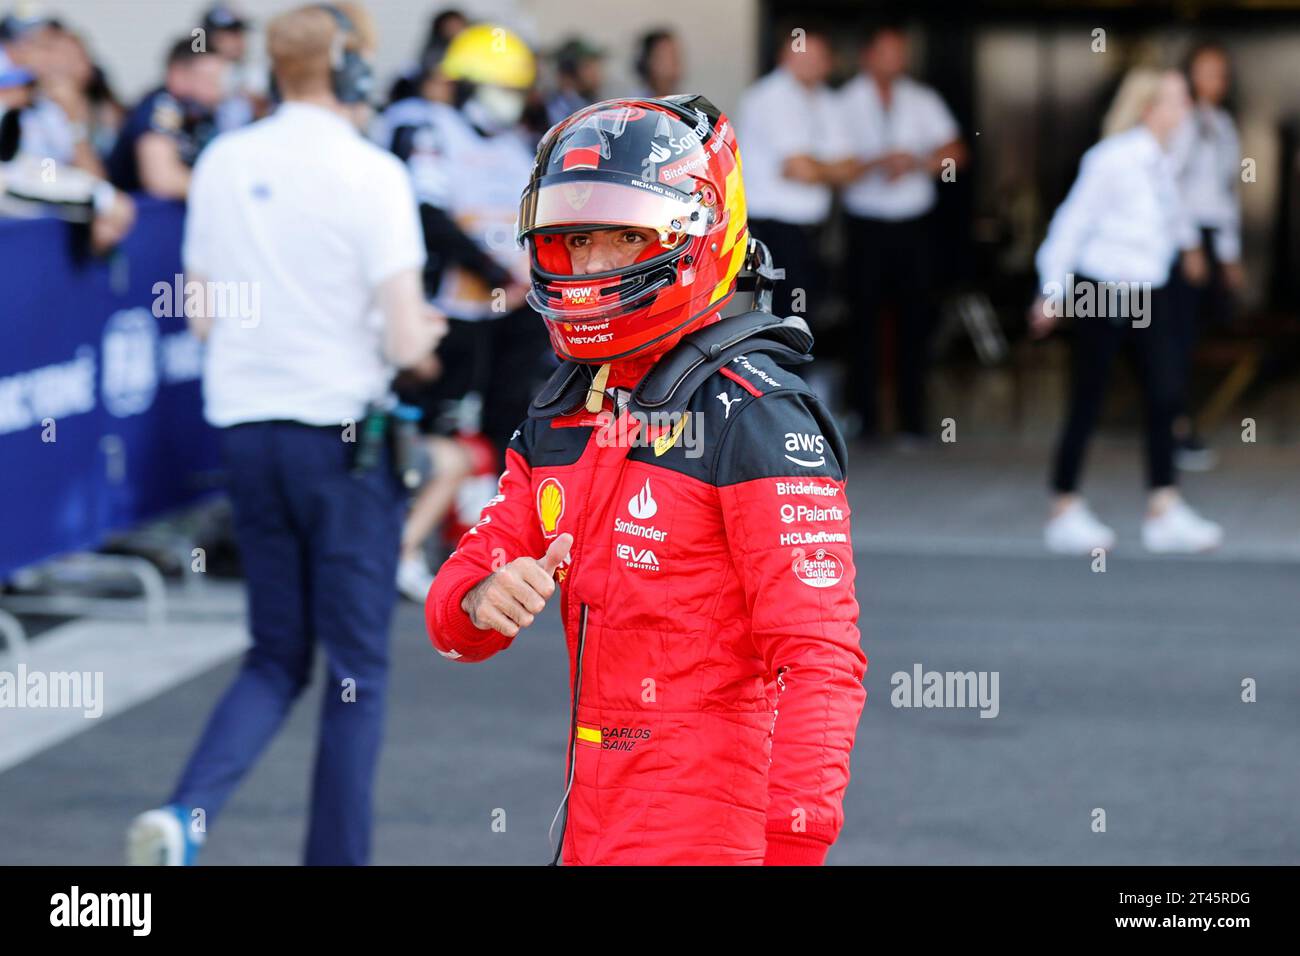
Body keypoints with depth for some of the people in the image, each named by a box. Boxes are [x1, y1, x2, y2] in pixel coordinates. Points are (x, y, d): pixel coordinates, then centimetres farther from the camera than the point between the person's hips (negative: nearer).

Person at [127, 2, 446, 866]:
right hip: (342, 433, -5)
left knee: (277, 658, 14)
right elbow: (403, 339, -15)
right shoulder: (370, 173, -12)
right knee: (356, 664, 7)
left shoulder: (223, 162, 4)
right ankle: (337, 852, 10)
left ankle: (186, 815, -7)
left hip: (244, 426, 5)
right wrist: (425, 332, 7)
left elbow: (201, 317, 9)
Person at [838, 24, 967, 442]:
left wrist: (915, 163, -13)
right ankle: (865, 417, 5)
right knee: (865, 319, -2)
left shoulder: (923, 101, 9)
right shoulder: (846, 103, 0)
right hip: (866, 225, -2)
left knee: (916, 318, 0)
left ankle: (913, 417, 5)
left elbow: (953, 153, 3)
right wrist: (880, 163, -20)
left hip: (914, 224, 2)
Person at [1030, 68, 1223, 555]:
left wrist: (1187, 242, 44)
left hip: (1148, 292, 7)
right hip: (1102, 291, -7)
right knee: (1087, 405, 1)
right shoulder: (1111, 159, -17)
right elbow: (1073, 222, -14)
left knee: (1165, 395, -1)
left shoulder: (1162, 161, 5)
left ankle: (1165, 510, 3)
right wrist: (1053, 293, -13)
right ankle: (1064, 511, 13)